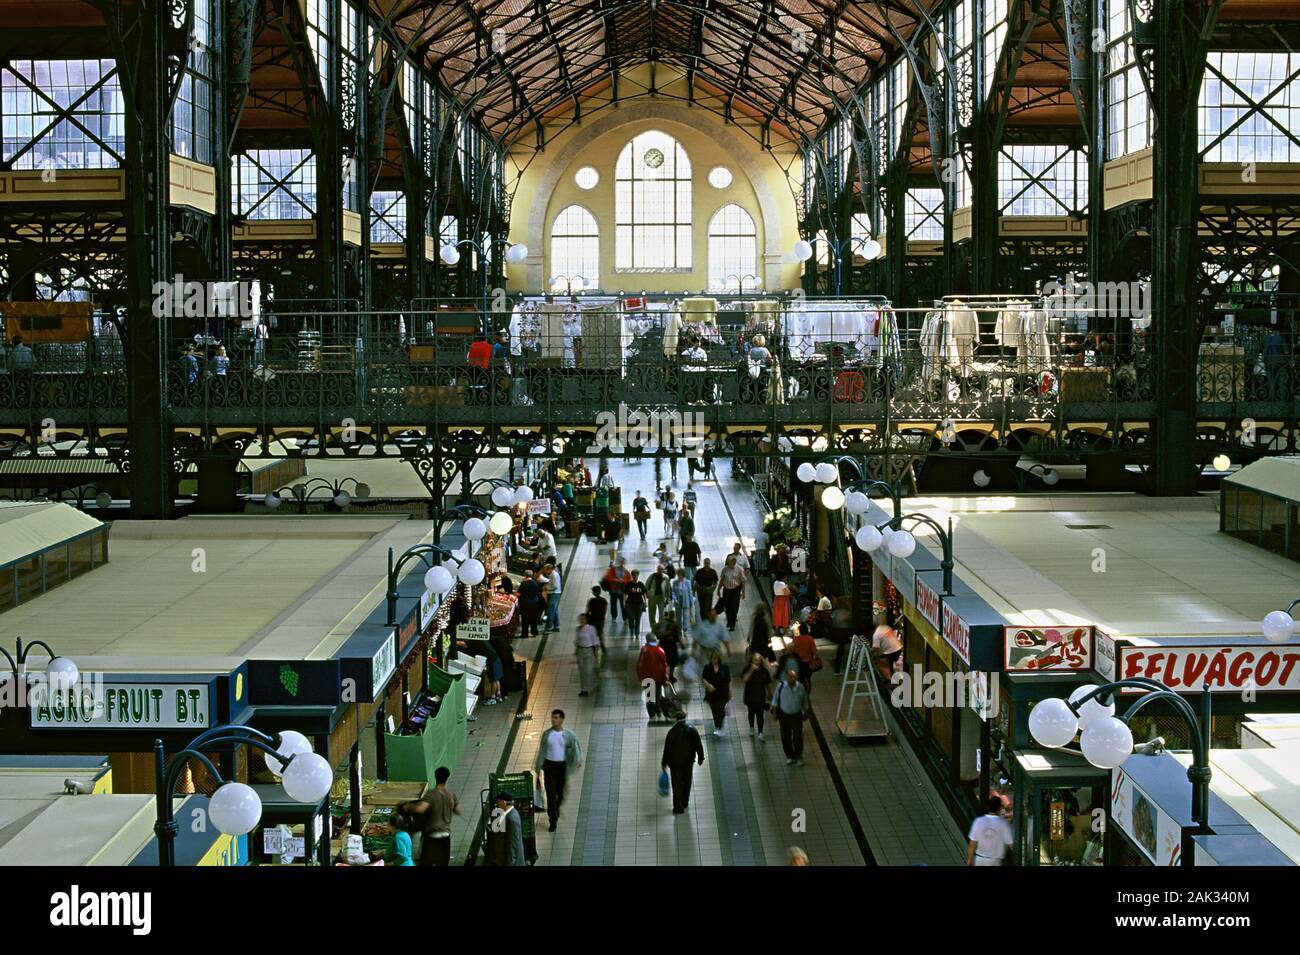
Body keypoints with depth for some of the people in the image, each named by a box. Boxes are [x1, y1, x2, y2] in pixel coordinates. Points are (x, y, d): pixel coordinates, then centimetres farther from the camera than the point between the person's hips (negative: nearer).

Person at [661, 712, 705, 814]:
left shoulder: (672, 732, -16)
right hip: (688, 761, 2)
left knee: (677, 785, 7)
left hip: (675, 763, -2)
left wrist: (664, 763, 2)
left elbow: (667, 749, -9)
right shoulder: (692, 730, -11)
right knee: (686, 783, 21)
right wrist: (700, 758, 10)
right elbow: (698, 745, -5)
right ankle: (684, 803, 34)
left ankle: (678, 807, 9)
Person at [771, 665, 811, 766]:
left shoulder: (800, 687, -13)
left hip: (797, 716, 0)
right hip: (784, 715, 0)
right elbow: (775, 700, -2)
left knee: (798, 737, 3)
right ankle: (789, 756, 31)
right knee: (785, 738, 10)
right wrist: (775, 713, 0)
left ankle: (799, 756, 26)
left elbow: (805, 701, 2)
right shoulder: (781, 686, -16)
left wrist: (806, 713, 10)